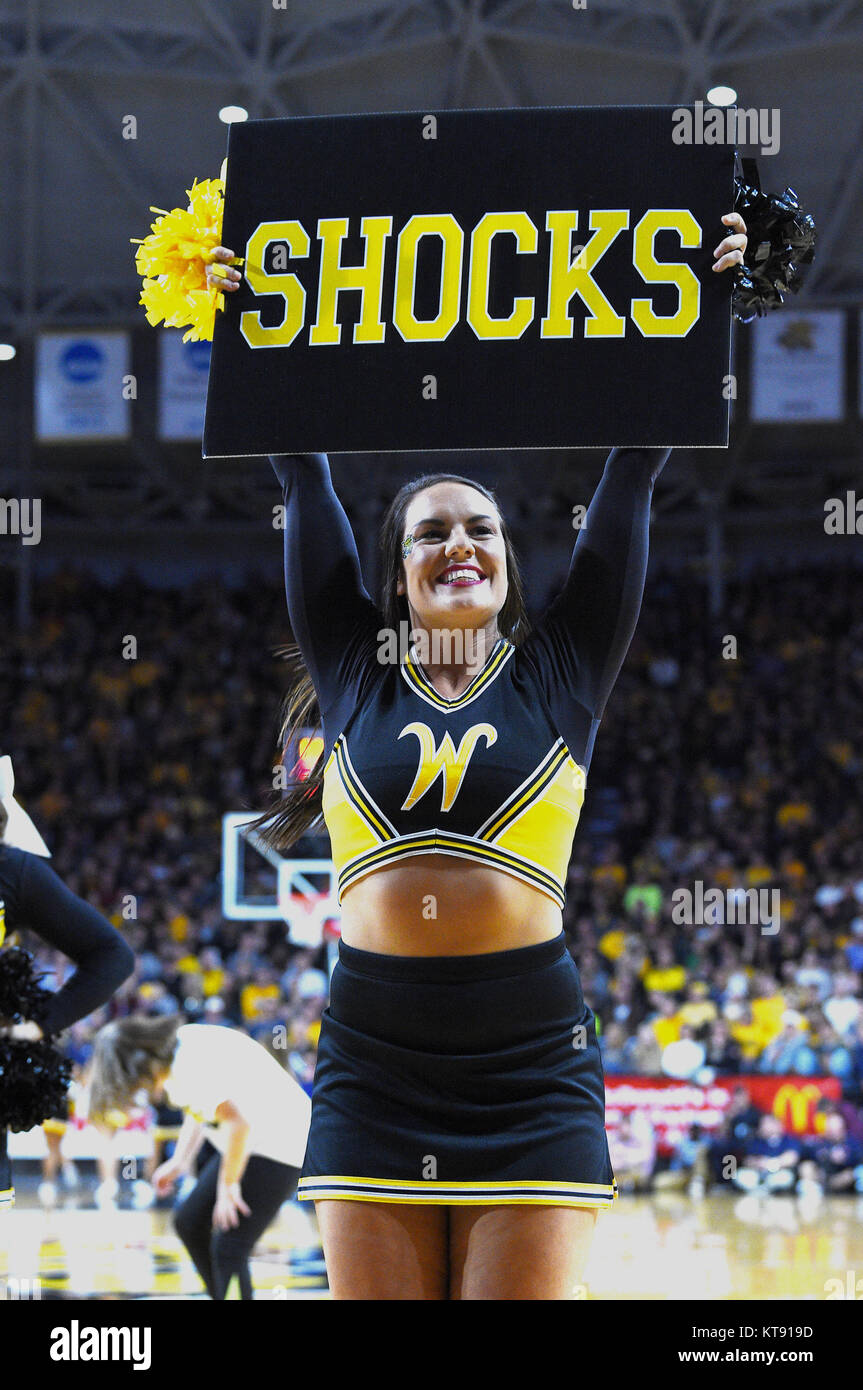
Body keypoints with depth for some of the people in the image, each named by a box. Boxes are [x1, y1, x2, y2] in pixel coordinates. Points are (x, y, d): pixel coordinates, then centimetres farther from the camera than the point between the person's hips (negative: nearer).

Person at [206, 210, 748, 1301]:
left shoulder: (560, 670, 9)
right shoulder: (357, 668, 11)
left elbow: (633, 473, 7)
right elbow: (302, 476, 11)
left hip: (531, 1064, -1)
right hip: (372, 1067, 1)